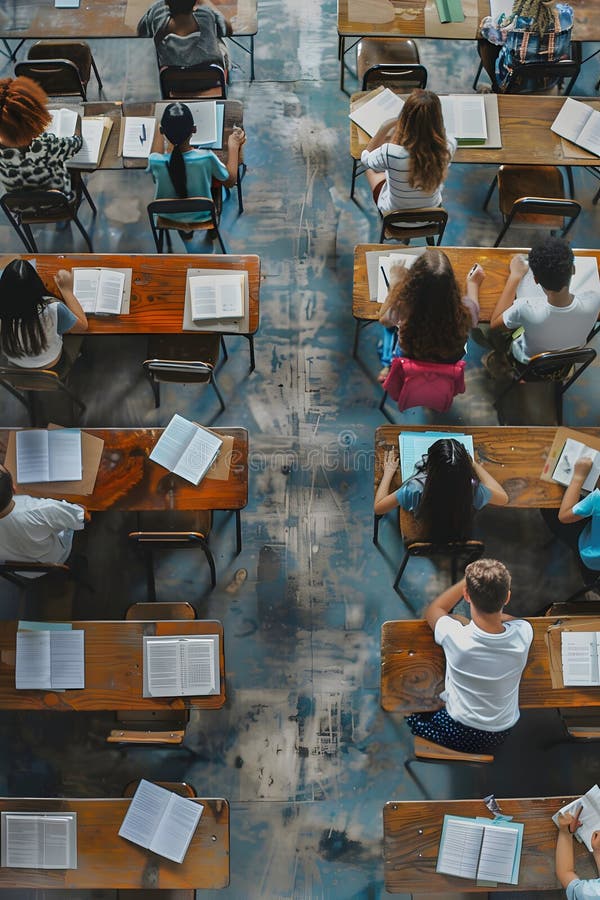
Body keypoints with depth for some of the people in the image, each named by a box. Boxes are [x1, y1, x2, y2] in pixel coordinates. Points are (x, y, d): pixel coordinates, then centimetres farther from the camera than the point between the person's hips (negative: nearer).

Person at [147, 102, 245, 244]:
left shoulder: (154, 160, -28)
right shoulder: (206, 158, -33)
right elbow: (230, 181, -13)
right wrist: (234, 146, -2)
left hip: (169, 216, 1)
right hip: (201, 216, -1)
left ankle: (185, 231, 50)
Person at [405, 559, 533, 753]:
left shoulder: (455, 636, -32)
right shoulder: (523, 633, -25)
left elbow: (432, 610, -7)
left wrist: (471, 578, -8)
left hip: (458, 735, -3)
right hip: (502, 735, 4)